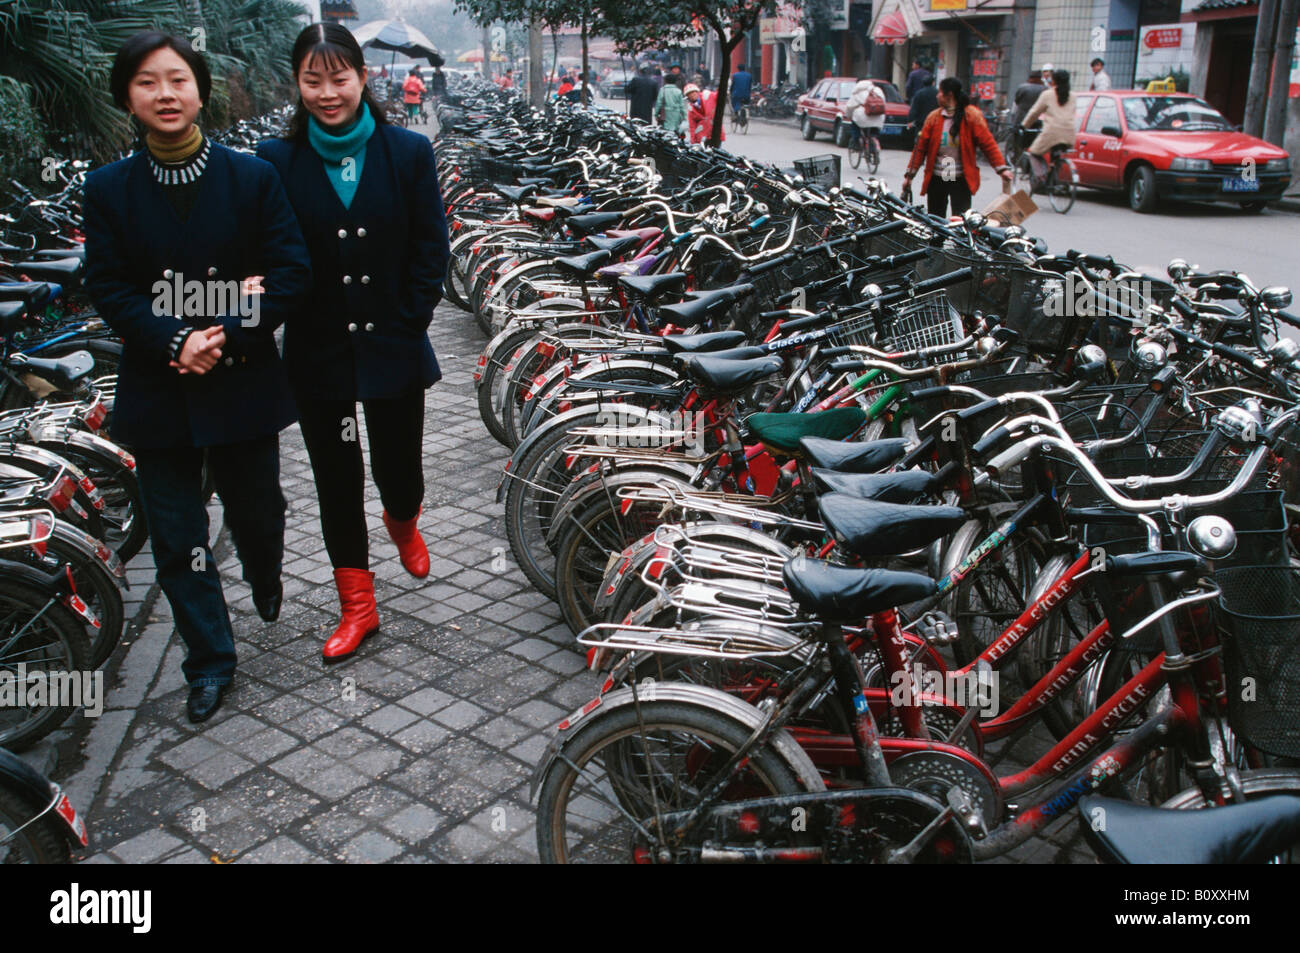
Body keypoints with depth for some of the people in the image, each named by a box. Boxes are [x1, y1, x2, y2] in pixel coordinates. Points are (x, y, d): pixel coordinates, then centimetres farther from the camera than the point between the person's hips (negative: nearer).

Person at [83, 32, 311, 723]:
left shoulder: (252, 176, -3)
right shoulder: (108, 188, 1)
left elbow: (292, 271, -7)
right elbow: (108, 288, -3)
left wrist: (226, 335, -17)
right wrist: (176, 343, -18)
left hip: (242, 382, -1)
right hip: (156, 391, 1)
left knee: (256, 512, 15)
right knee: (177, 540, 5)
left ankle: (265, 579, 51)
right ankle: (210, 662, 22)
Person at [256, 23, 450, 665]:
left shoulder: (409, 152, -2)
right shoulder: (278, 161, -1)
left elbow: (431, 252, -2)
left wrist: (403, 326, -6)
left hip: (393, 351, 0)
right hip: (318, 356, 1)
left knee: (400, 472, 8)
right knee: (337, 483, 9)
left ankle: (403, 525, 46)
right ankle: (357, 606, 25)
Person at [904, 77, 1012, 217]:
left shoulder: (972, 116, -3)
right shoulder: (934, 117, 5)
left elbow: (988, 144, -5)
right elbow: (921, 147, 6)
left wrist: (1002, 168, -13)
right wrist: (910, 174, 3)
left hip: (961, 180, -3)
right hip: (936, 179, 3)